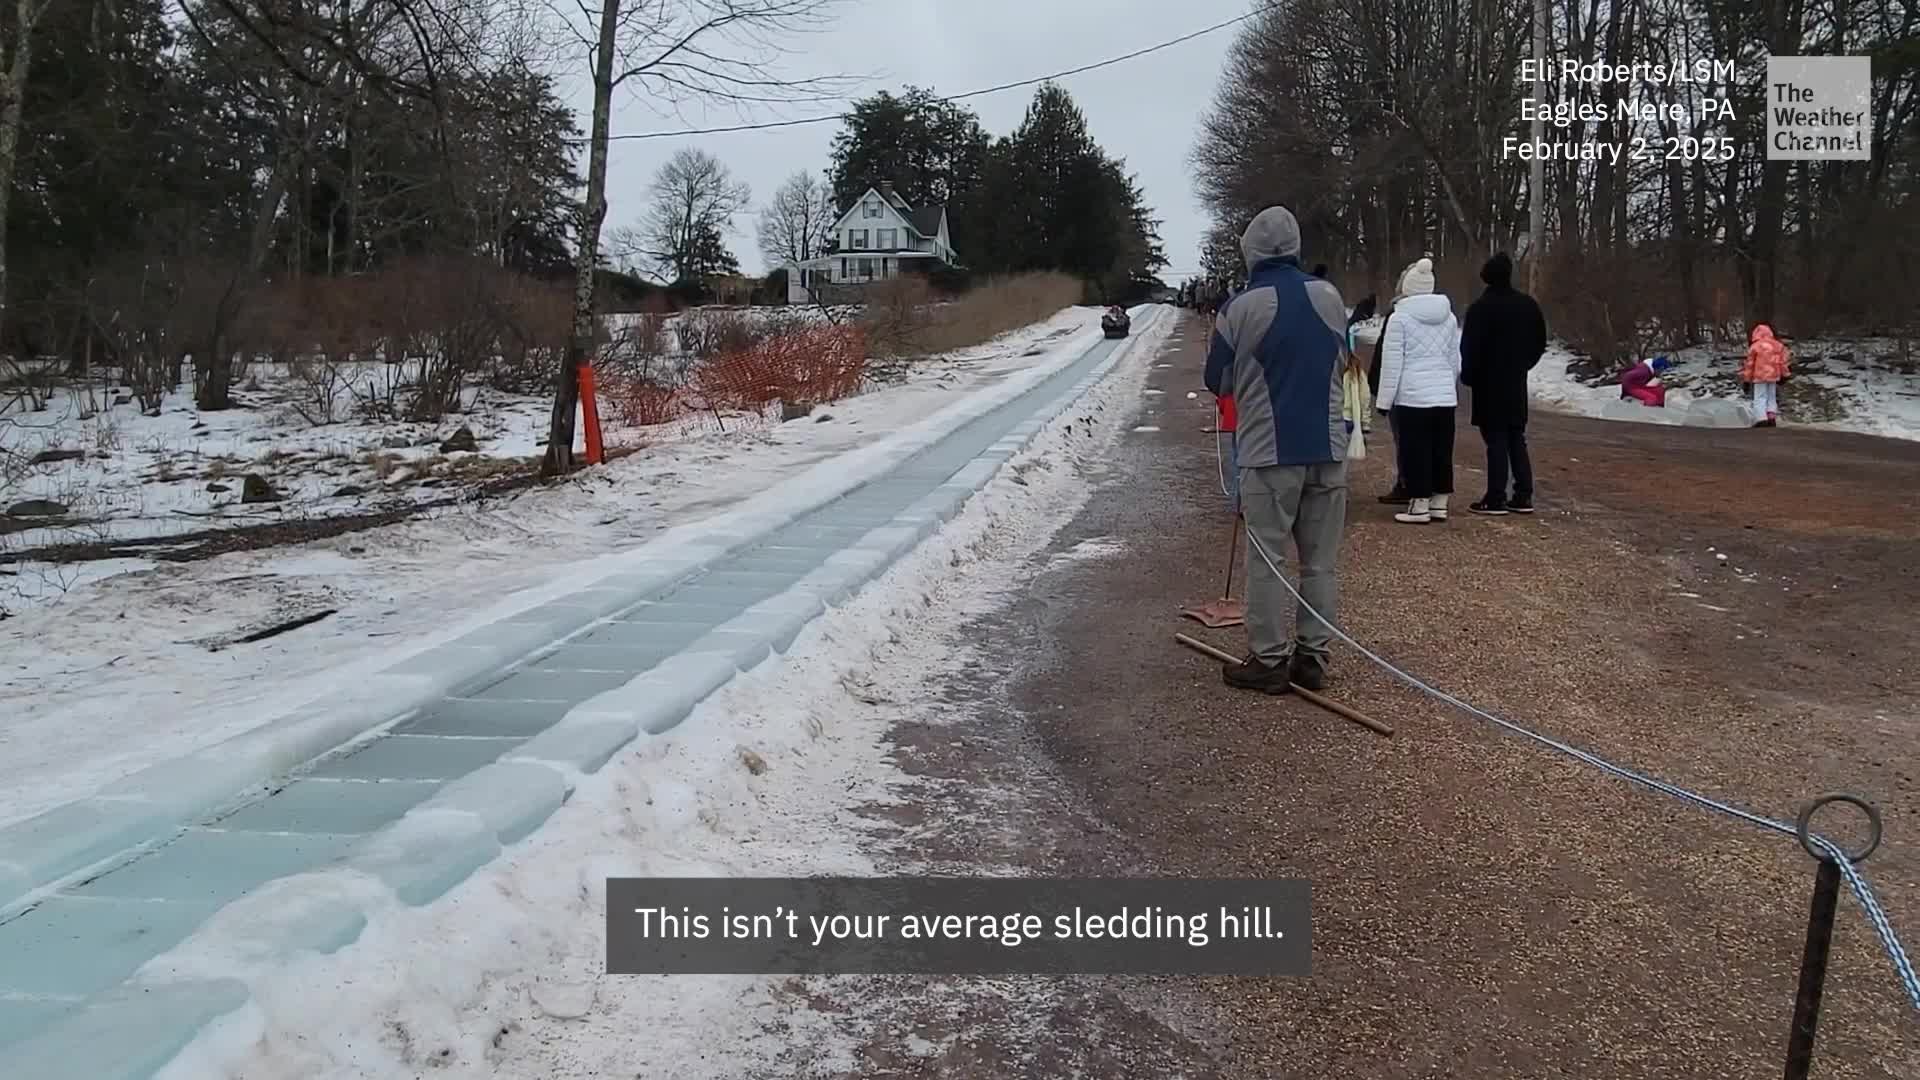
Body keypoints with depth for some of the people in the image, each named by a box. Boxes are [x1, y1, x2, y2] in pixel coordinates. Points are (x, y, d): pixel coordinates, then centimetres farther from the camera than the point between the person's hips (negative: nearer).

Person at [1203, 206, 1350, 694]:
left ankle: (1269, 659, 6)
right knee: (1321, 560, 10)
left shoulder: (1241, 307, -10)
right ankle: (1313, 656, 15)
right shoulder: (1330, 296, 3)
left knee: (1266, 559, 3)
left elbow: (1217, 380, 1)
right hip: (1328, 448, 4)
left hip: (1269, 451, -4)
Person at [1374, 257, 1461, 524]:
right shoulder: (1449, 316, 11)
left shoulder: (1400, 317, -7)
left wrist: (1385, 399, -3)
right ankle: (1439, 503, 16)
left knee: (1415, 452, 0)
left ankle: (1419, 505, 1)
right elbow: (1456, 360, 17)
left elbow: (1392, 363, -8)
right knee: (1442, 452, 10)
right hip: (1445, 396, 6)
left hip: (1412, 396, -6)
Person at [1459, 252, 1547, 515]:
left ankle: (1496, 499, -4)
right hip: (1517, 384, 6)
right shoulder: (1528, 305, 7)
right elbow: (1539, 343, 14)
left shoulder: (1481, 308, -15)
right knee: (1517, 440, 12)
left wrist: (1468, 376, 0)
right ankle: (1523, 496, 12)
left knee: (1496, 441, -5)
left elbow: (1470, 348, -14)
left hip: (1489, 384, -6)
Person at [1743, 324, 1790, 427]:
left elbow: (1749, 364, -3)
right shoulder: (1777, 345, 6)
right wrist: (1785, 375, 19)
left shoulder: (1754, 347, -7)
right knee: (1771, 397, 15)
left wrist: (1747, 379, 5)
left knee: (1760, 398, -3)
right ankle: (1772, 417, 8)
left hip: (1760, 376, -4)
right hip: (1773, 376, 4)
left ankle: (1761, 420, -14)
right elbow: (1783, 361, 9)